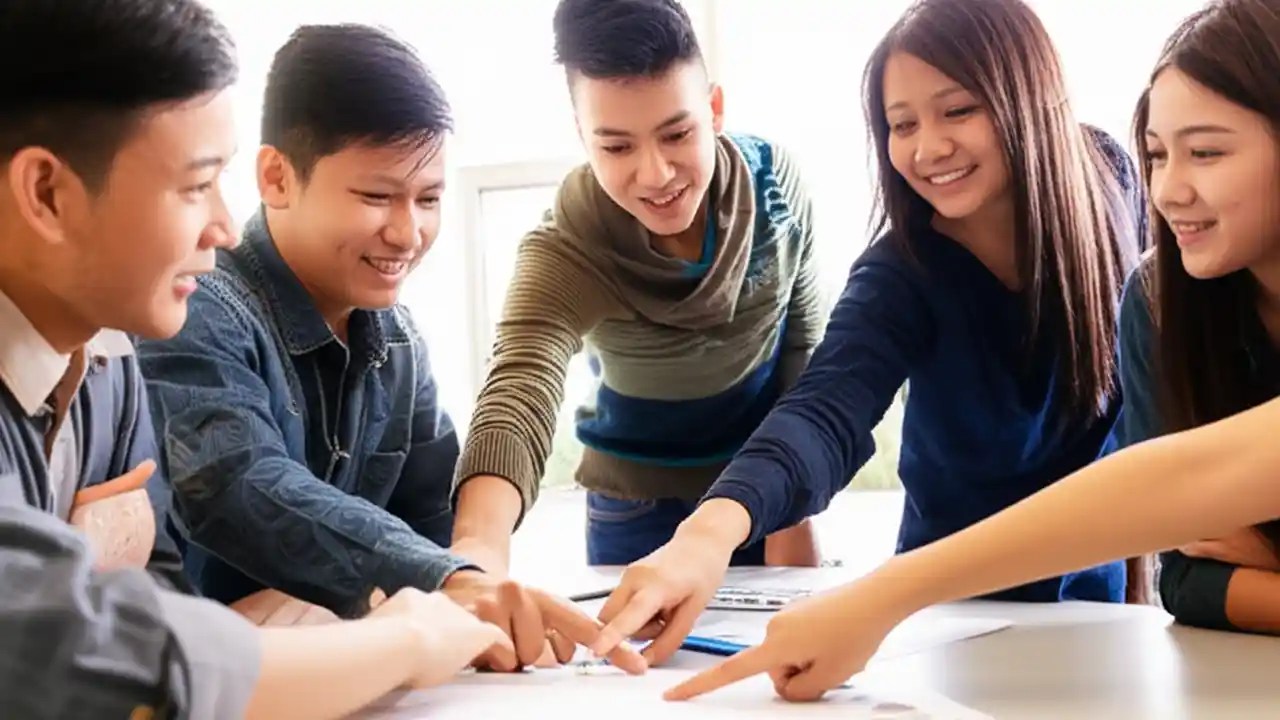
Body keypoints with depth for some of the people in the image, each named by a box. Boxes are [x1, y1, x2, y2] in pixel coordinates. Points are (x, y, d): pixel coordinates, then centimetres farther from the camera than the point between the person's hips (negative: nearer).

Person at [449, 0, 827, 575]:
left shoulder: (774, 180, -18)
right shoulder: (565, 255, -28)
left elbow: (806, 345, -4)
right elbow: (518, 396, -46)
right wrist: (478, 544, -65)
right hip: (643, 512, -2)